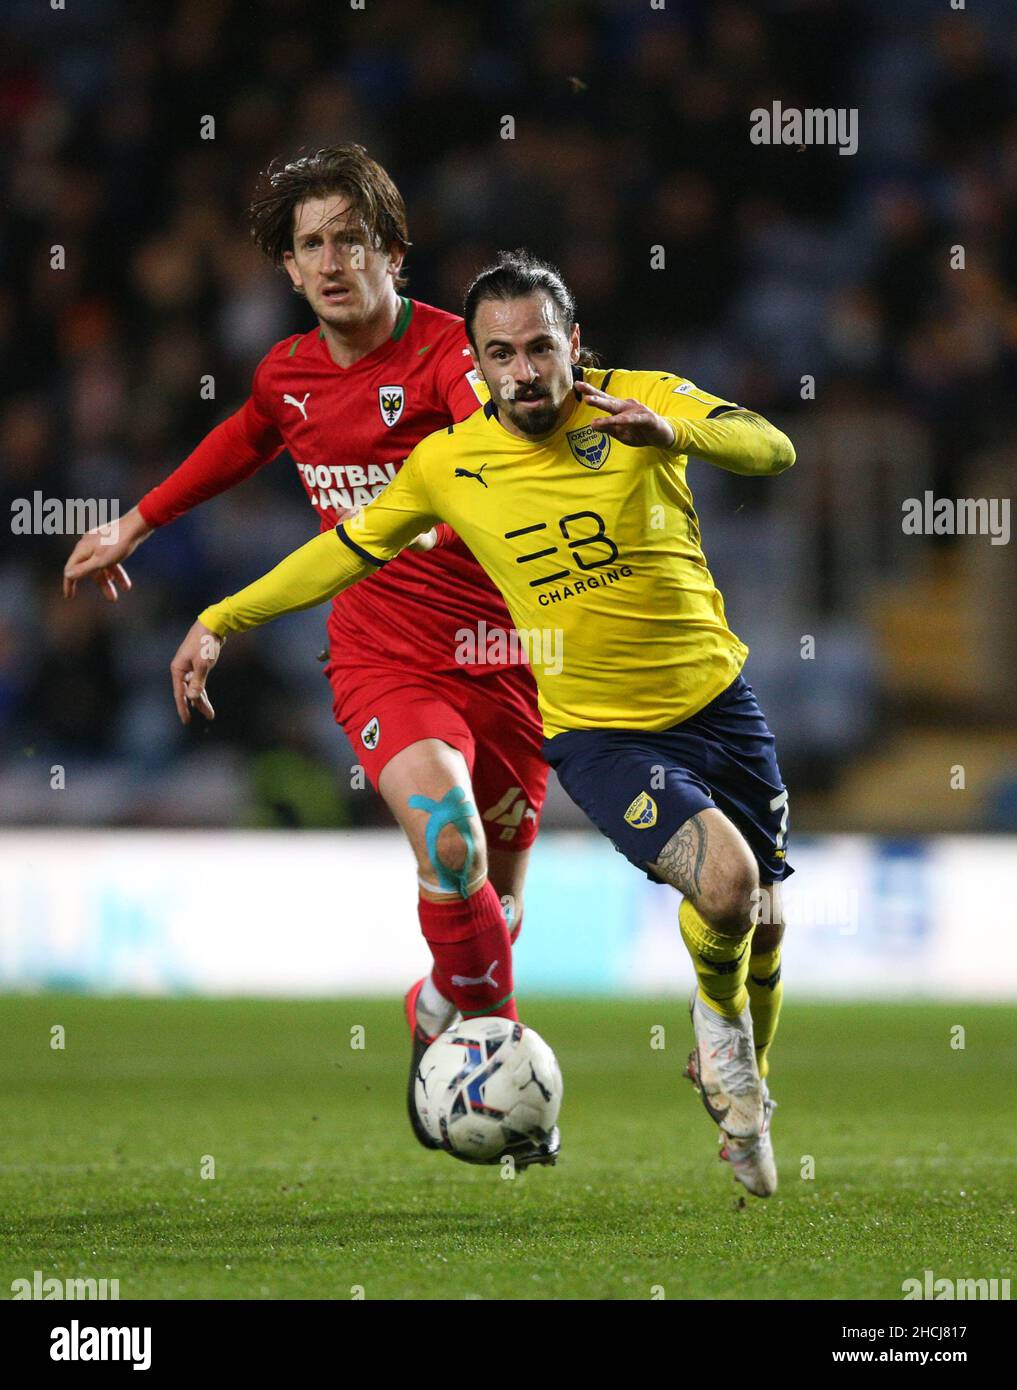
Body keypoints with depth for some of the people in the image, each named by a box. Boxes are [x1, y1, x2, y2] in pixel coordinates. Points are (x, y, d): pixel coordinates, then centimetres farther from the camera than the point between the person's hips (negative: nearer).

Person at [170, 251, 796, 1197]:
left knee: (763, 925, 11)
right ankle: (719, 1013, 7)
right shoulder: (447, 463, -5)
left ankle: (745, 1087, 42)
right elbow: (350, 547, 11)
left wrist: (668, 432, -46)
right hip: (596, 733, -2)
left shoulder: (643, 403, -10)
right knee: (724, 883, -26)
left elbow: (771, 449, -27)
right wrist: (221, 620, 9)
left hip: (718, 701, 2)